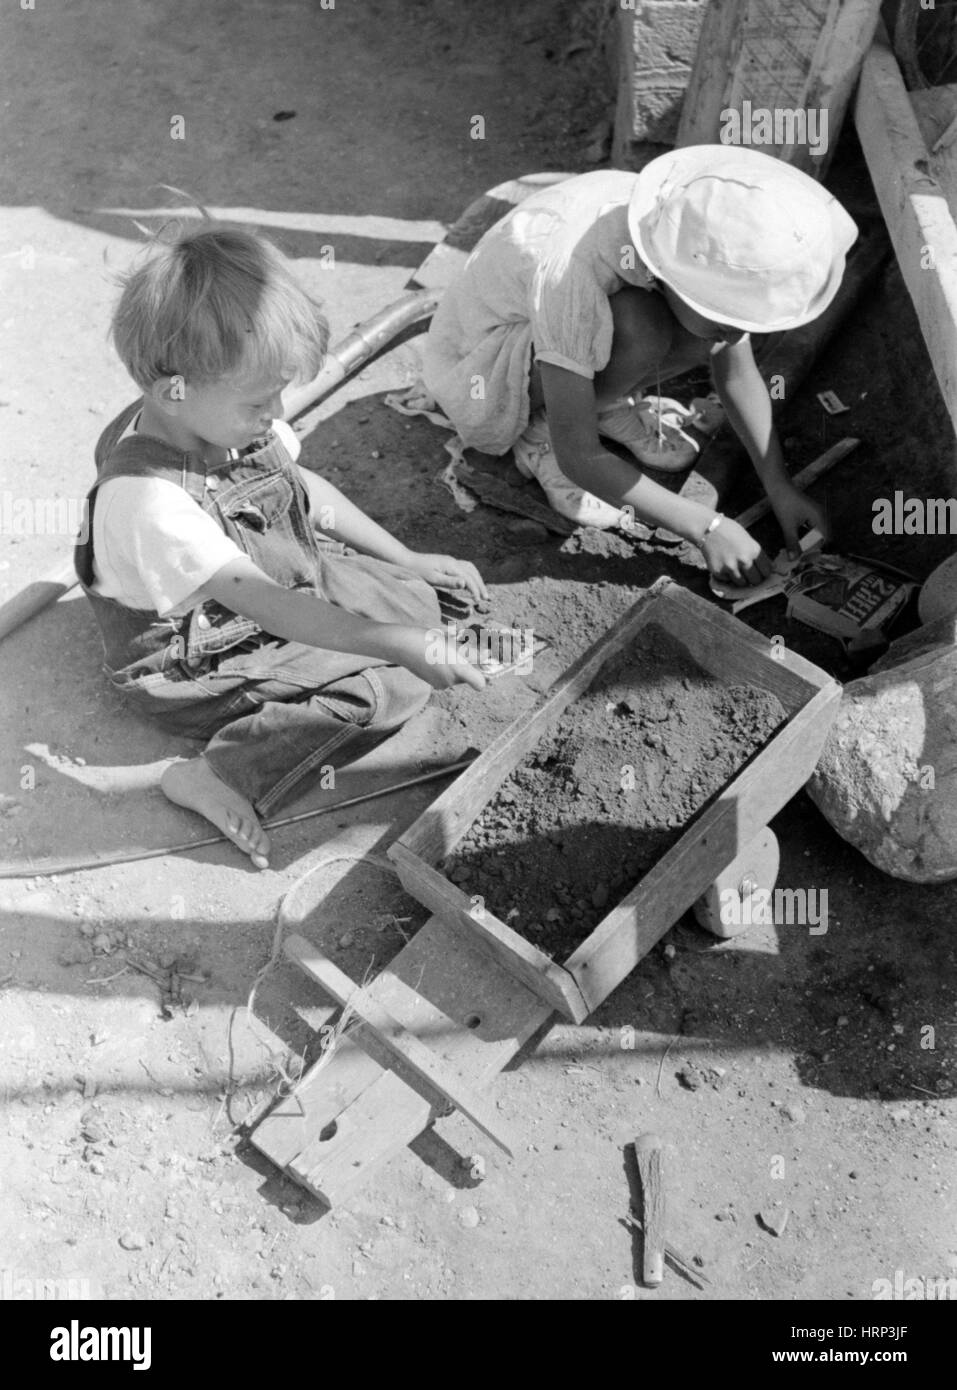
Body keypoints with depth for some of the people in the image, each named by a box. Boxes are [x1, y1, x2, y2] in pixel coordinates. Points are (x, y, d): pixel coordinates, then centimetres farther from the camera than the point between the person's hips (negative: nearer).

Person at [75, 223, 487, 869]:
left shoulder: (225, 415, -13)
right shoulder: (145, 498, -37)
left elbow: (301, 483, 6)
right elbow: (266, 605, -38)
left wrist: (407, 559, 7)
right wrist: (396, 642, -43)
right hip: (198, 666, -8)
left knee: (417, 602, 5)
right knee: (397, 680, -17)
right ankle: (229, 778, -15)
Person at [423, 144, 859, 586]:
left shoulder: (701, 248, -20)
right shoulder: (569, 275, -40)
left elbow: (736, 372, -4)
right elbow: (578, 459, -33)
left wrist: (779, 487, -12)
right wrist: (707, 528, -31)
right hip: (481, 367, -6)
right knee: (638, 330, -35)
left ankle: (609, 402, 4)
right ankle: (540, 434, -8)